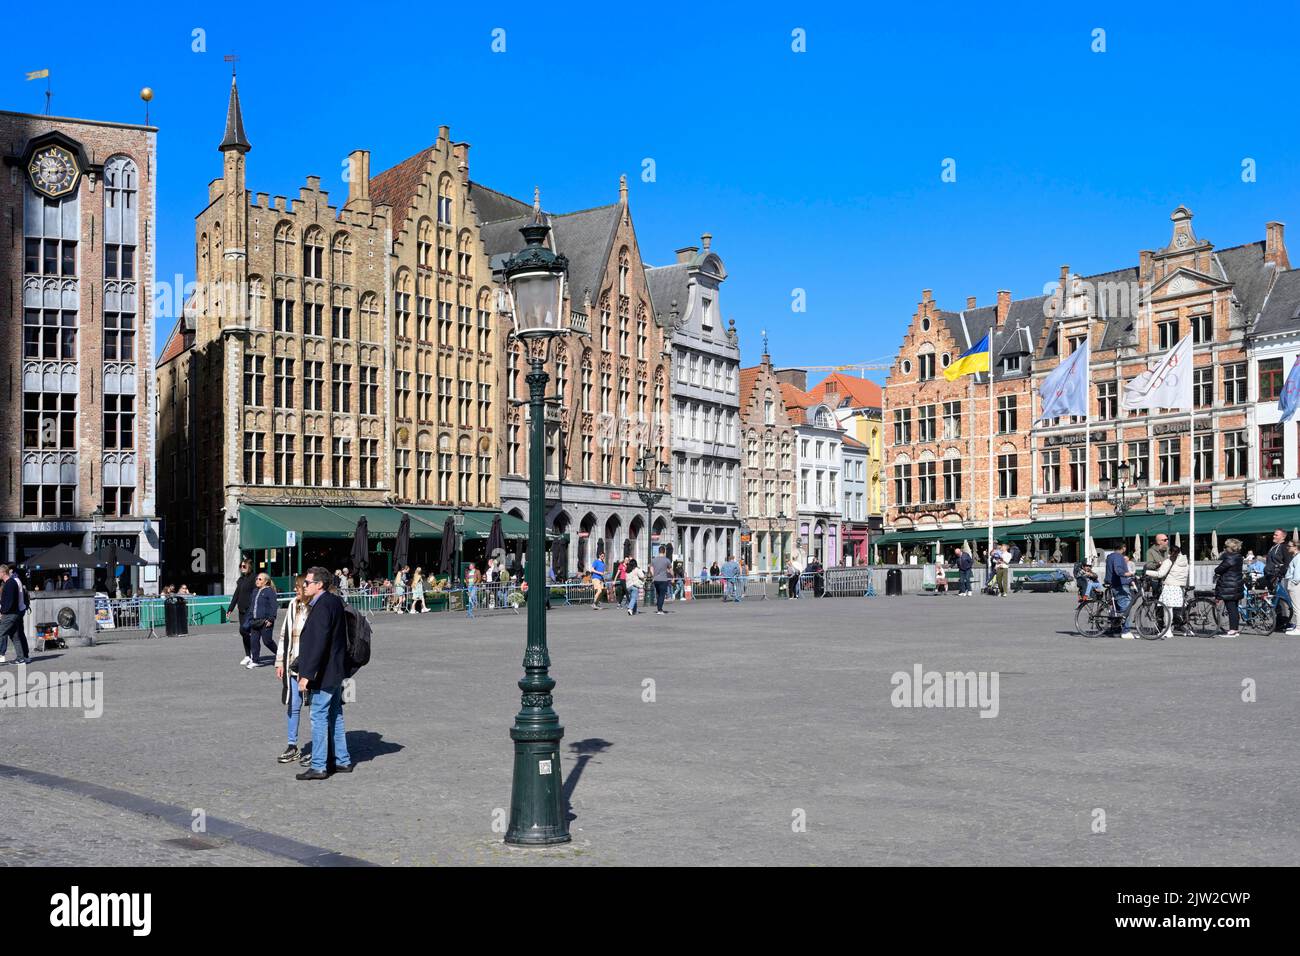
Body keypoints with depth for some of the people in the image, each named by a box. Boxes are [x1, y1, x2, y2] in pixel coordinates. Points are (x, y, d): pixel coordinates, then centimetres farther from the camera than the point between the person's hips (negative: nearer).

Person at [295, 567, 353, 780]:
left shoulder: (322, 606, -19)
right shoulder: (335, 602, 11)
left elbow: (319, 643, -24)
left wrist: (307, 674, -22)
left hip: (324, 673, -10)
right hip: (335, 672, 10)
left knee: (319, 718, -4)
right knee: (335, 716, 16)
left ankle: (318, 767, 1)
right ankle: (342, 761, 23)